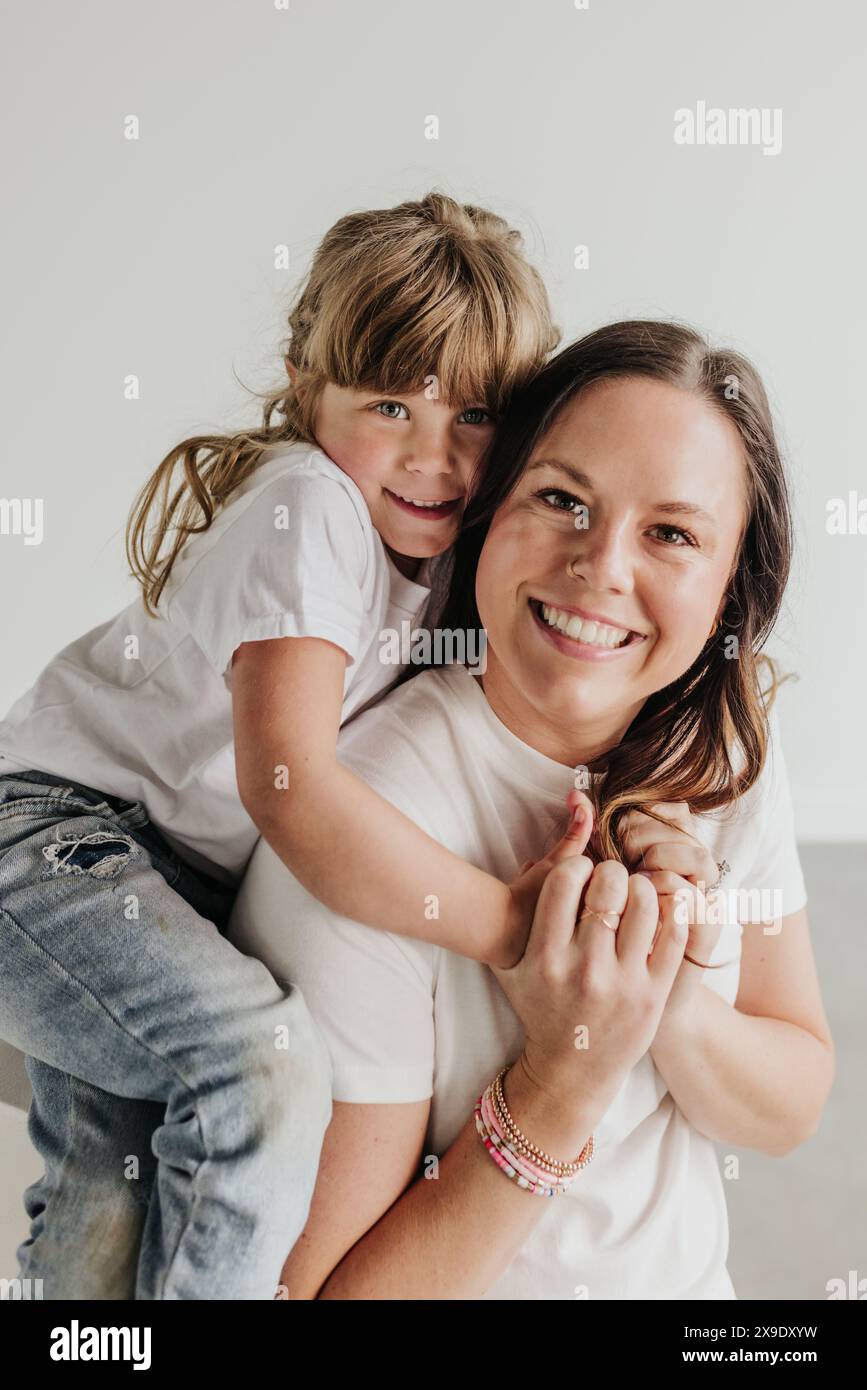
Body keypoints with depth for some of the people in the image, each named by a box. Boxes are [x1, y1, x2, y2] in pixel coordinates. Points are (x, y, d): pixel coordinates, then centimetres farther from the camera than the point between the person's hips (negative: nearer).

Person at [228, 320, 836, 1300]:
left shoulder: (728, 752, -6)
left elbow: (792, 1111, 1)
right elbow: (310, 1287, -18)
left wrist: (673, 1009, -18)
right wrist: (562, 1079, -28)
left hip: (690, 1272, 4)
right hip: (477, 1280, -4)